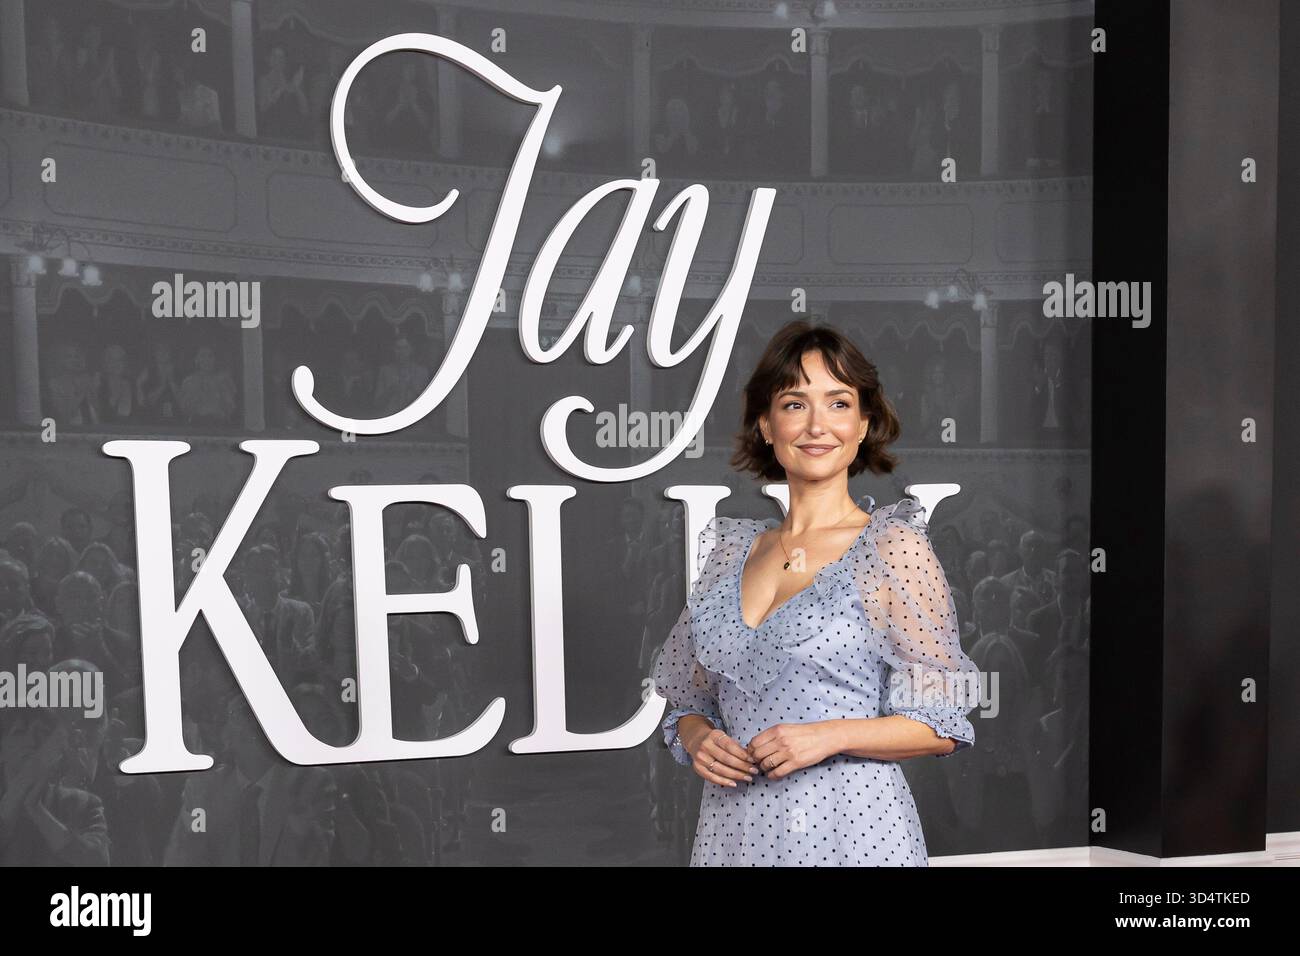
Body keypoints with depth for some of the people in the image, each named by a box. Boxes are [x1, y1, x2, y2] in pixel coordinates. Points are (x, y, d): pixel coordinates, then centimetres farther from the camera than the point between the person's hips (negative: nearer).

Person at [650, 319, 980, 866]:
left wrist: (831, 736, -19)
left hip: (850, 826, -4)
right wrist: (697, 737, -7)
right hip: (731, 827, 4)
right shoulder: (731, 549, 4)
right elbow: (691, 699, 12)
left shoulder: (894, 545, -8)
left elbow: (944, 726, -7)